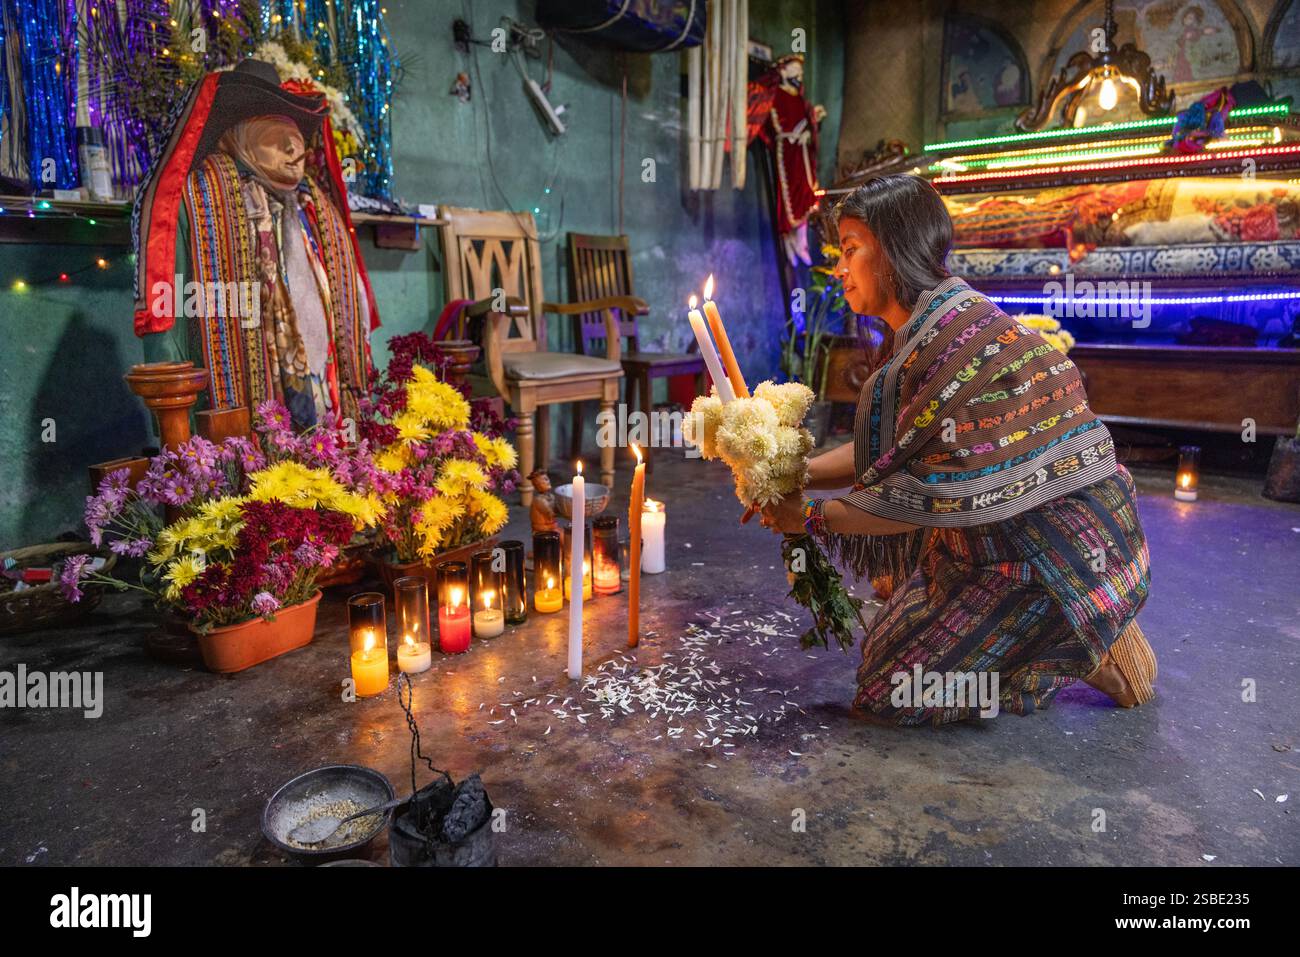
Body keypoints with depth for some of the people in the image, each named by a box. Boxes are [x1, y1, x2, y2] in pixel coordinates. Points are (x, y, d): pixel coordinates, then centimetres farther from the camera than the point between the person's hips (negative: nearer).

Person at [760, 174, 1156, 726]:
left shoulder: (965, 340, -25)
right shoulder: (924, 336, 6)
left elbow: (930, 498, -26)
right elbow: (880, 454, 8)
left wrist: (811, 518, -16)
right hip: (1012, 544, 10)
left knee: (891, 691, -4)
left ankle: (1086, 652, 4)